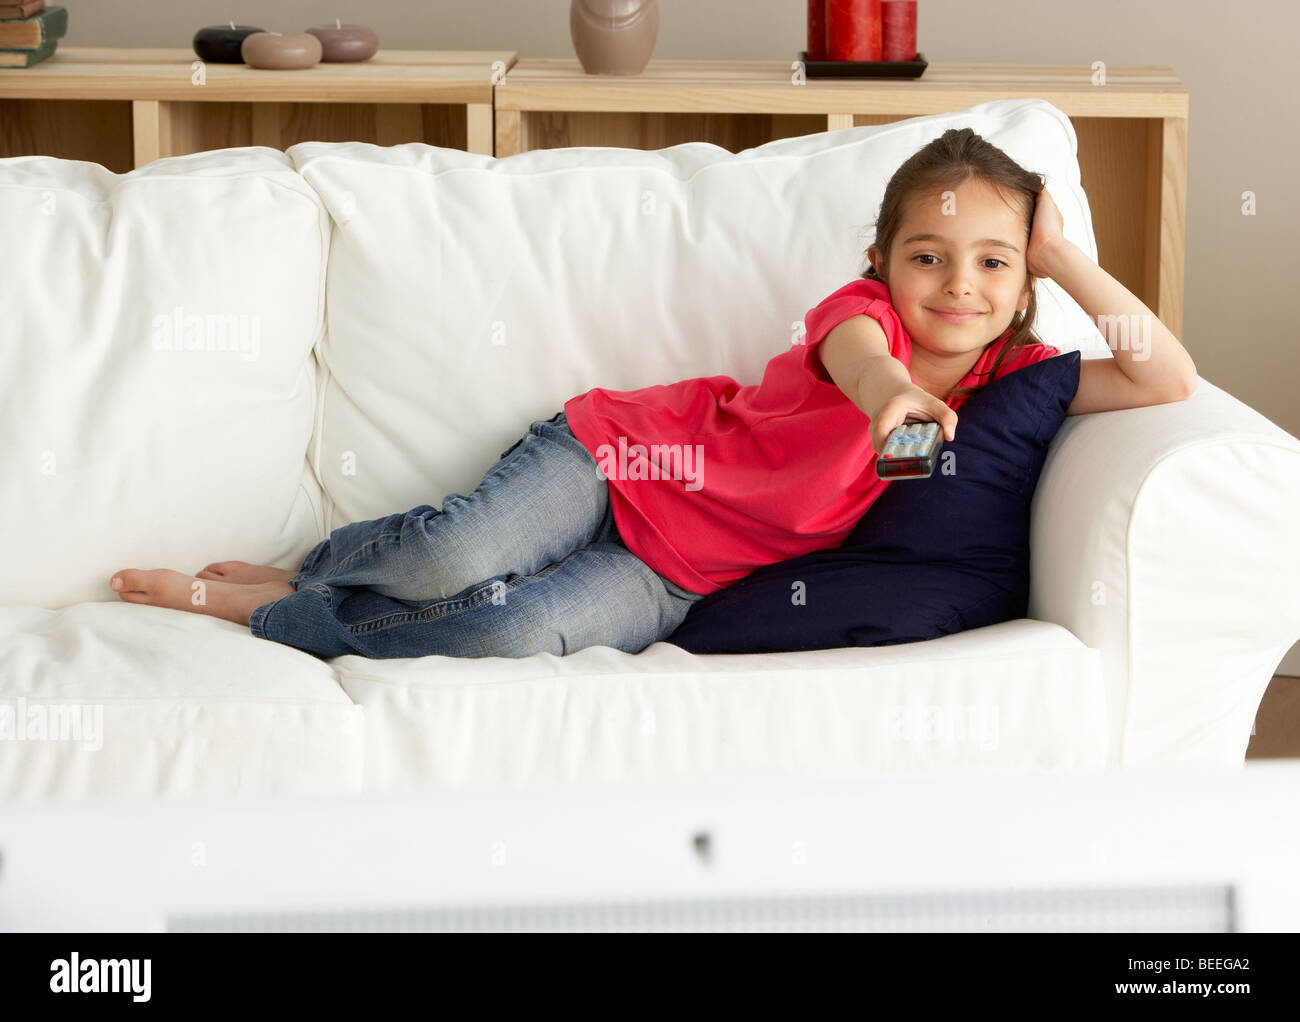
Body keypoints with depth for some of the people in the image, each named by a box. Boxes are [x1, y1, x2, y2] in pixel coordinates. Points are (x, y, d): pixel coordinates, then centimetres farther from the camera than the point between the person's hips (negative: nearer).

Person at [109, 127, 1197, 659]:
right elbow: (857, 348, -38)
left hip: (679, 577, 2)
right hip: (622, 453, -2)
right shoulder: (861, 312, -12)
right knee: (459, 557, -31)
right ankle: (306, 568, 4)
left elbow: (1166, 382, -5)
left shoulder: (1003, 379, 1)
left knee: (521, 630, -26)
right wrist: (885, 386, -63)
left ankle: (258, 609, -7)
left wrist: (1064, 257, -13)